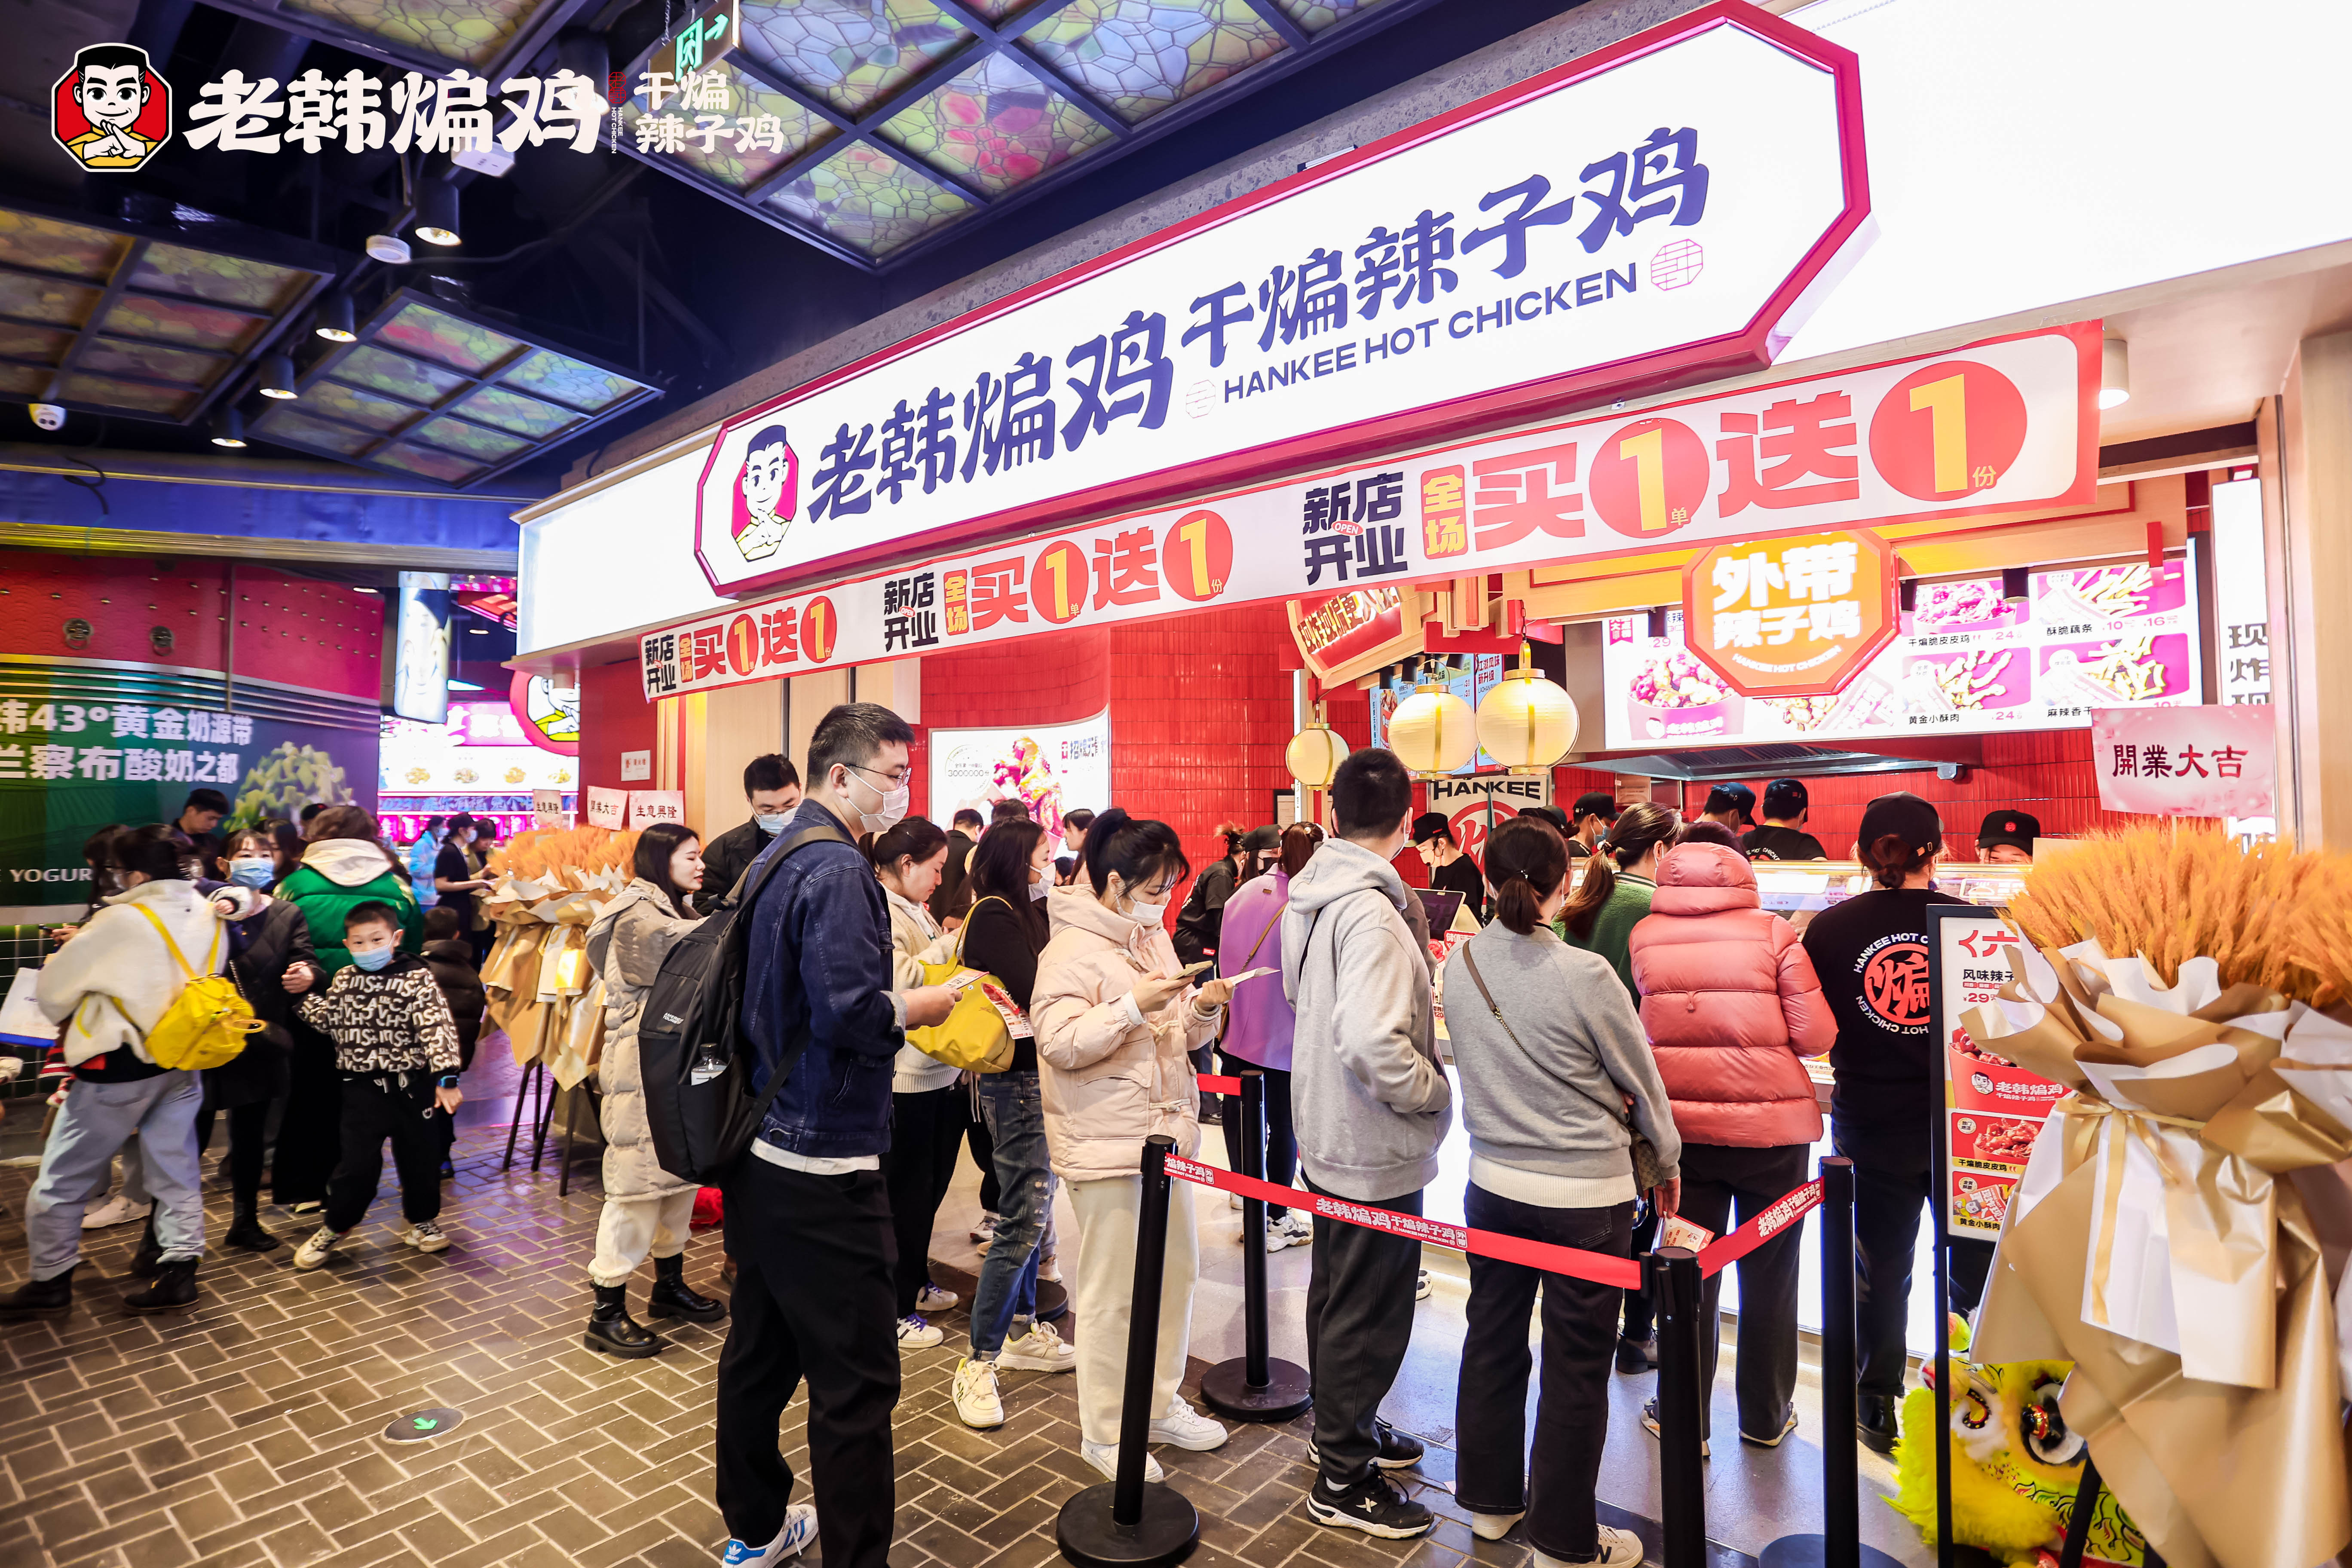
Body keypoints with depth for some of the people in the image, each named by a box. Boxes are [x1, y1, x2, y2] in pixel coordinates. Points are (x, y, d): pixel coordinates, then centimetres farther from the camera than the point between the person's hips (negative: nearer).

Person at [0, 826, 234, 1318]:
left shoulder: (121, 922, -19)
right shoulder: (209, 918, -2)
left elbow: (55, 987, -7)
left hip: (120, 1068, -6)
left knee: (62, 1177, 12)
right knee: (176, 1171, 13)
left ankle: (50, 1283, 23)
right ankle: (178, 1272, 18)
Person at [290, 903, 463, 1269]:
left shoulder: (417, 979, -11)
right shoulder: (344, 980, 4)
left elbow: (438, 1028, -17)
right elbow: (329, 1022, 15)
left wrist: (446, 1079, -23)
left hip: (411, 1087, -2)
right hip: (362, 1088, 2)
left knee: (419, 1157, 9)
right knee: (358, 1161, 1)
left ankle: (422, 1220, 30)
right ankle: (335, 1226, 24)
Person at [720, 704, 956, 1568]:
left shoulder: (774, 858, 12)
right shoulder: (838, 868, -19)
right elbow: (849, 1012, -28)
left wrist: (896, 1000, 12)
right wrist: (922, 1004, -11)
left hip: (759, 1154, 10)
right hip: (824, 1166, -10)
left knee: (760, 1350, 22)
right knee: (854, 1381, 1)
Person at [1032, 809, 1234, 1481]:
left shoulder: (1155, 937, 11)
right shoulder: (1072, 952, -13)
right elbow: (1059, 1044, -21)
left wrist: (1203, 1008, -3)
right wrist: (1133, 1005, -28)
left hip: (1167, 1134, 8)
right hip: (1106, 1144, -8)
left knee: (1177, 1271, 17)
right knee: (1112, 1290, 3)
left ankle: (1160, 1405, 35)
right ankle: (1103, 1432, 21)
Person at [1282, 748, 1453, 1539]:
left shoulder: (1312, 895, 2)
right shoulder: (1371, 912, -27)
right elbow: (1372, 1044, -36)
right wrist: (1437, 1090, -19)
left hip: (1327, 1132, 9)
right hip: (1376, 1148, -9)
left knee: (1337, 1289, 24)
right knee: (1370, 1312, 8)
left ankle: (1340, 1427, 44)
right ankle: (1343, 1479, 24)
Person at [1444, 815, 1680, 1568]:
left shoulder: (1459, 965, -6)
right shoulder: (1585, 975, -20)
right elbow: (1641, 1080, -5)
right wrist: (1667, 1158, 12)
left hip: (1493, 1183, 5)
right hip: (1585, 1194, -5)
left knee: (1492, 1340, 19)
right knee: (1575, 1365, 10)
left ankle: (1490, 1499, 37)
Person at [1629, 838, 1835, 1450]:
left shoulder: (1645, 936, -4)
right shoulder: (1774, 933, -9)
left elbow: (1646, 1024, 3)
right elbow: (1815, 1036, -8)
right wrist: (1758, 1027, 10)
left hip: (1679, 1125, 1)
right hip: (1771, 1126, -1)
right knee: (1769, 1276, 17)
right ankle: (1766, 1417, 32)